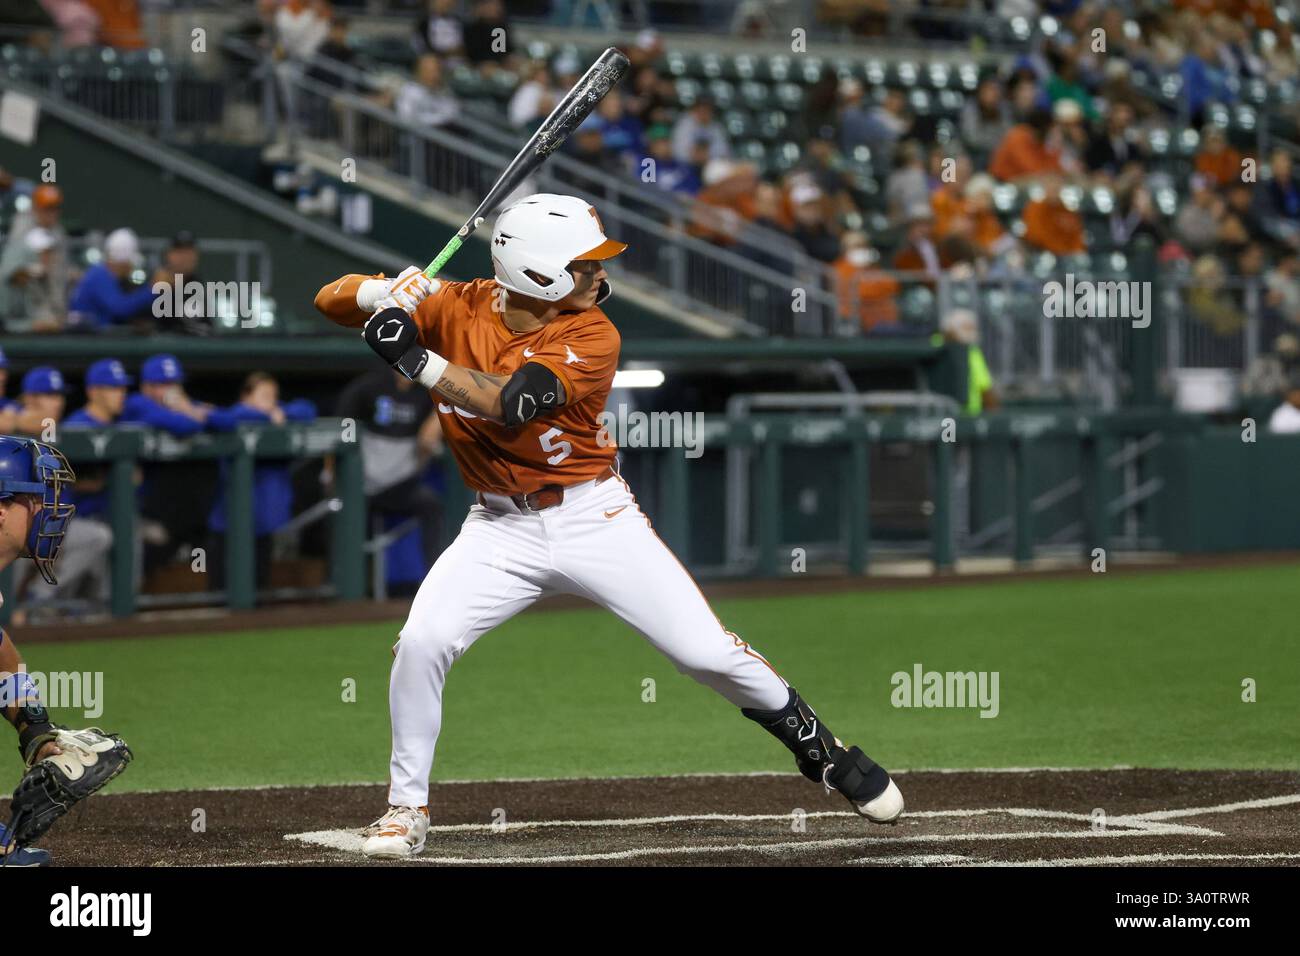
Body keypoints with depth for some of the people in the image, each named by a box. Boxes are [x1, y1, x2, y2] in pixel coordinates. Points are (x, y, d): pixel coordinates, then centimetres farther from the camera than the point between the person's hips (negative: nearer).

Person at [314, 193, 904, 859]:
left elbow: (507, 403, -30)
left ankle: (820, 749, 18)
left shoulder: (593, 338, -15)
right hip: (503, 526, 2)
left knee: (707, 653, -6)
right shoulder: (455, 309, -8)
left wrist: (414, 357, -35)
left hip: (595, 520, -1)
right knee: (422, 642, -19)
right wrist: (385, 292, -29)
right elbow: (330, 302, -7)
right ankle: (406, 806, -1)